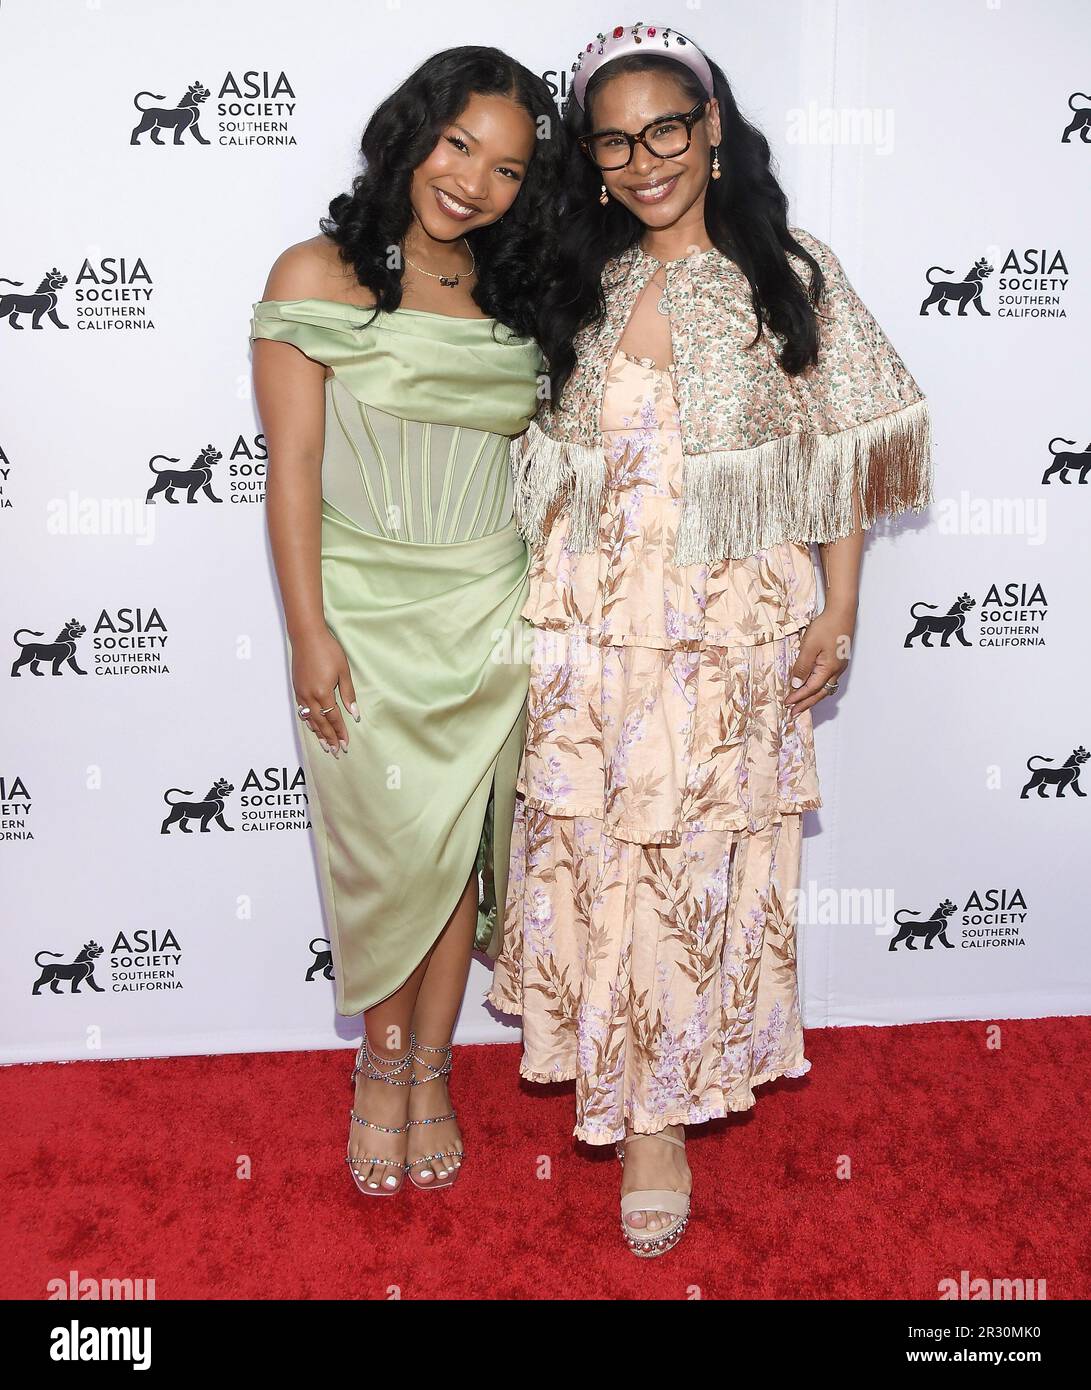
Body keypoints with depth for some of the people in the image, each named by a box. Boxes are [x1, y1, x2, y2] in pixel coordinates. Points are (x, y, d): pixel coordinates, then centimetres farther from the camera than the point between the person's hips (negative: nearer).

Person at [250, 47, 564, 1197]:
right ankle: (382, 1063, 25)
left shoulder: (517, 298, 8)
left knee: (461, 847, 8)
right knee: (388, 851, 0)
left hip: (488, 611, 4)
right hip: (365, 610, -3)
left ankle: (431, 1070, 26)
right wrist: (308, 630, -12)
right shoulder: (318, 276, -5)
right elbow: (292, 461, -8)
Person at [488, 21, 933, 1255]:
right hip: (587, 631, 3)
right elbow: (540, 463, 11)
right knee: (598, 853, 8)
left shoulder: (790, 276, 0)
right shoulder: (576, 286, 8)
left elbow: (842, 455, 1)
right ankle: (625, 1078, 31)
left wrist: (839, 611, -3)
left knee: (702, 864, 4)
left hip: (731, 632, -2)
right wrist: (531, 606, 7)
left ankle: (661, 1115, 20)